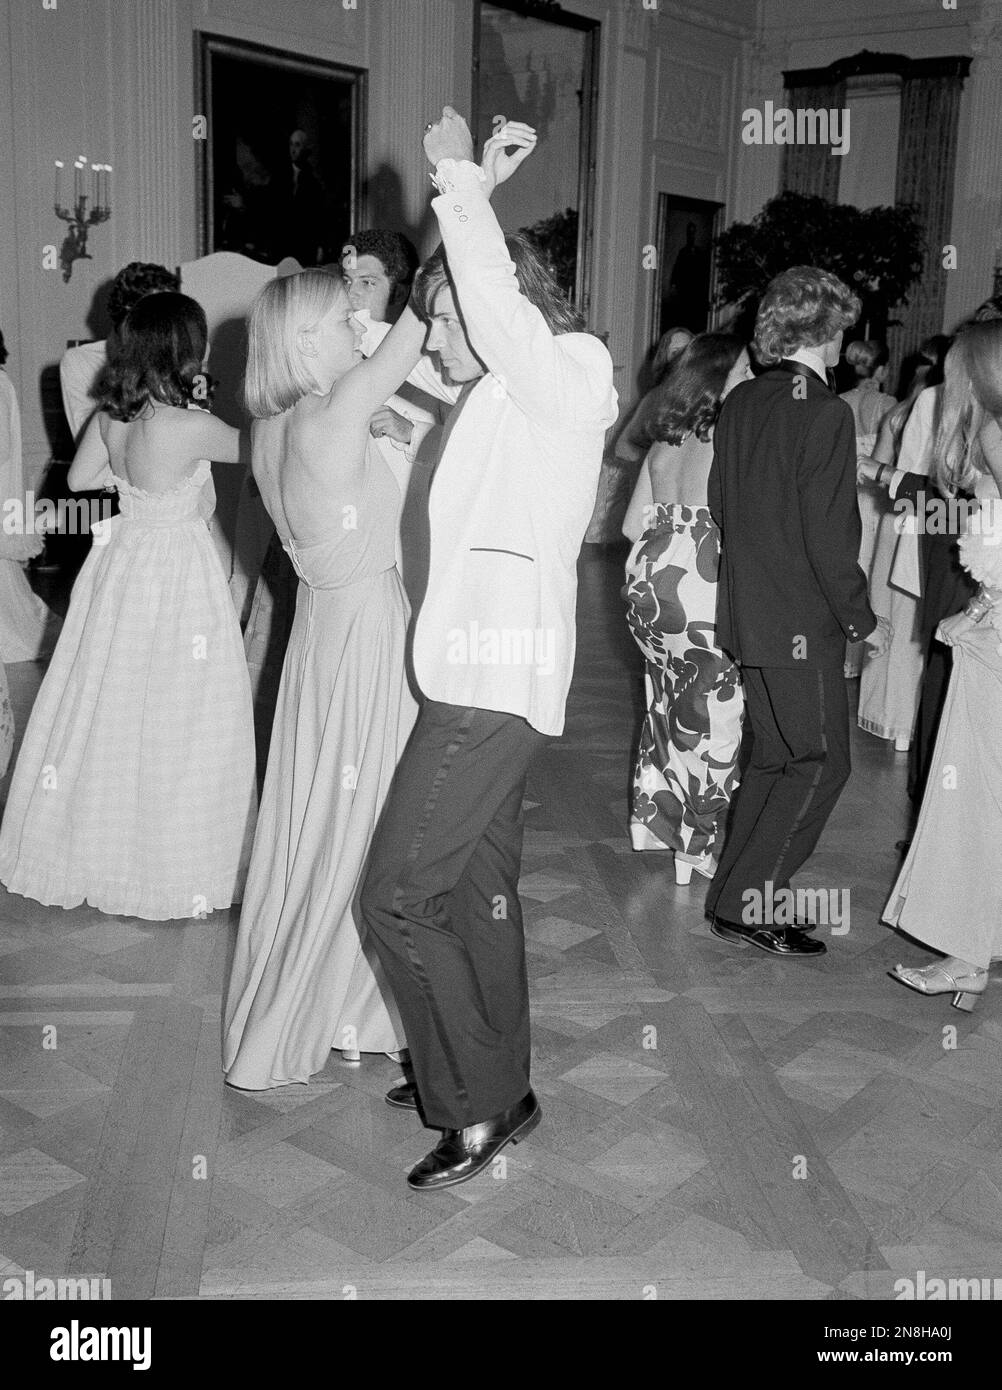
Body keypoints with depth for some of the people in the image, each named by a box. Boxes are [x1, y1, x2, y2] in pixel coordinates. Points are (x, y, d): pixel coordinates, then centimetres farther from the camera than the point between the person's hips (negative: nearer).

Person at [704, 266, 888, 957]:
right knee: (822, 763, 3)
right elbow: (829, 537, -19)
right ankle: (747, 903, 3)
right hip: (803, 622, -8)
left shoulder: (739, 402, 6)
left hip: (747, 612, 8)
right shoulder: (827, 412, -16)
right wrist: (862, 619, -8)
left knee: (774, 757, 18)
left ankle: (738, 893, 22)